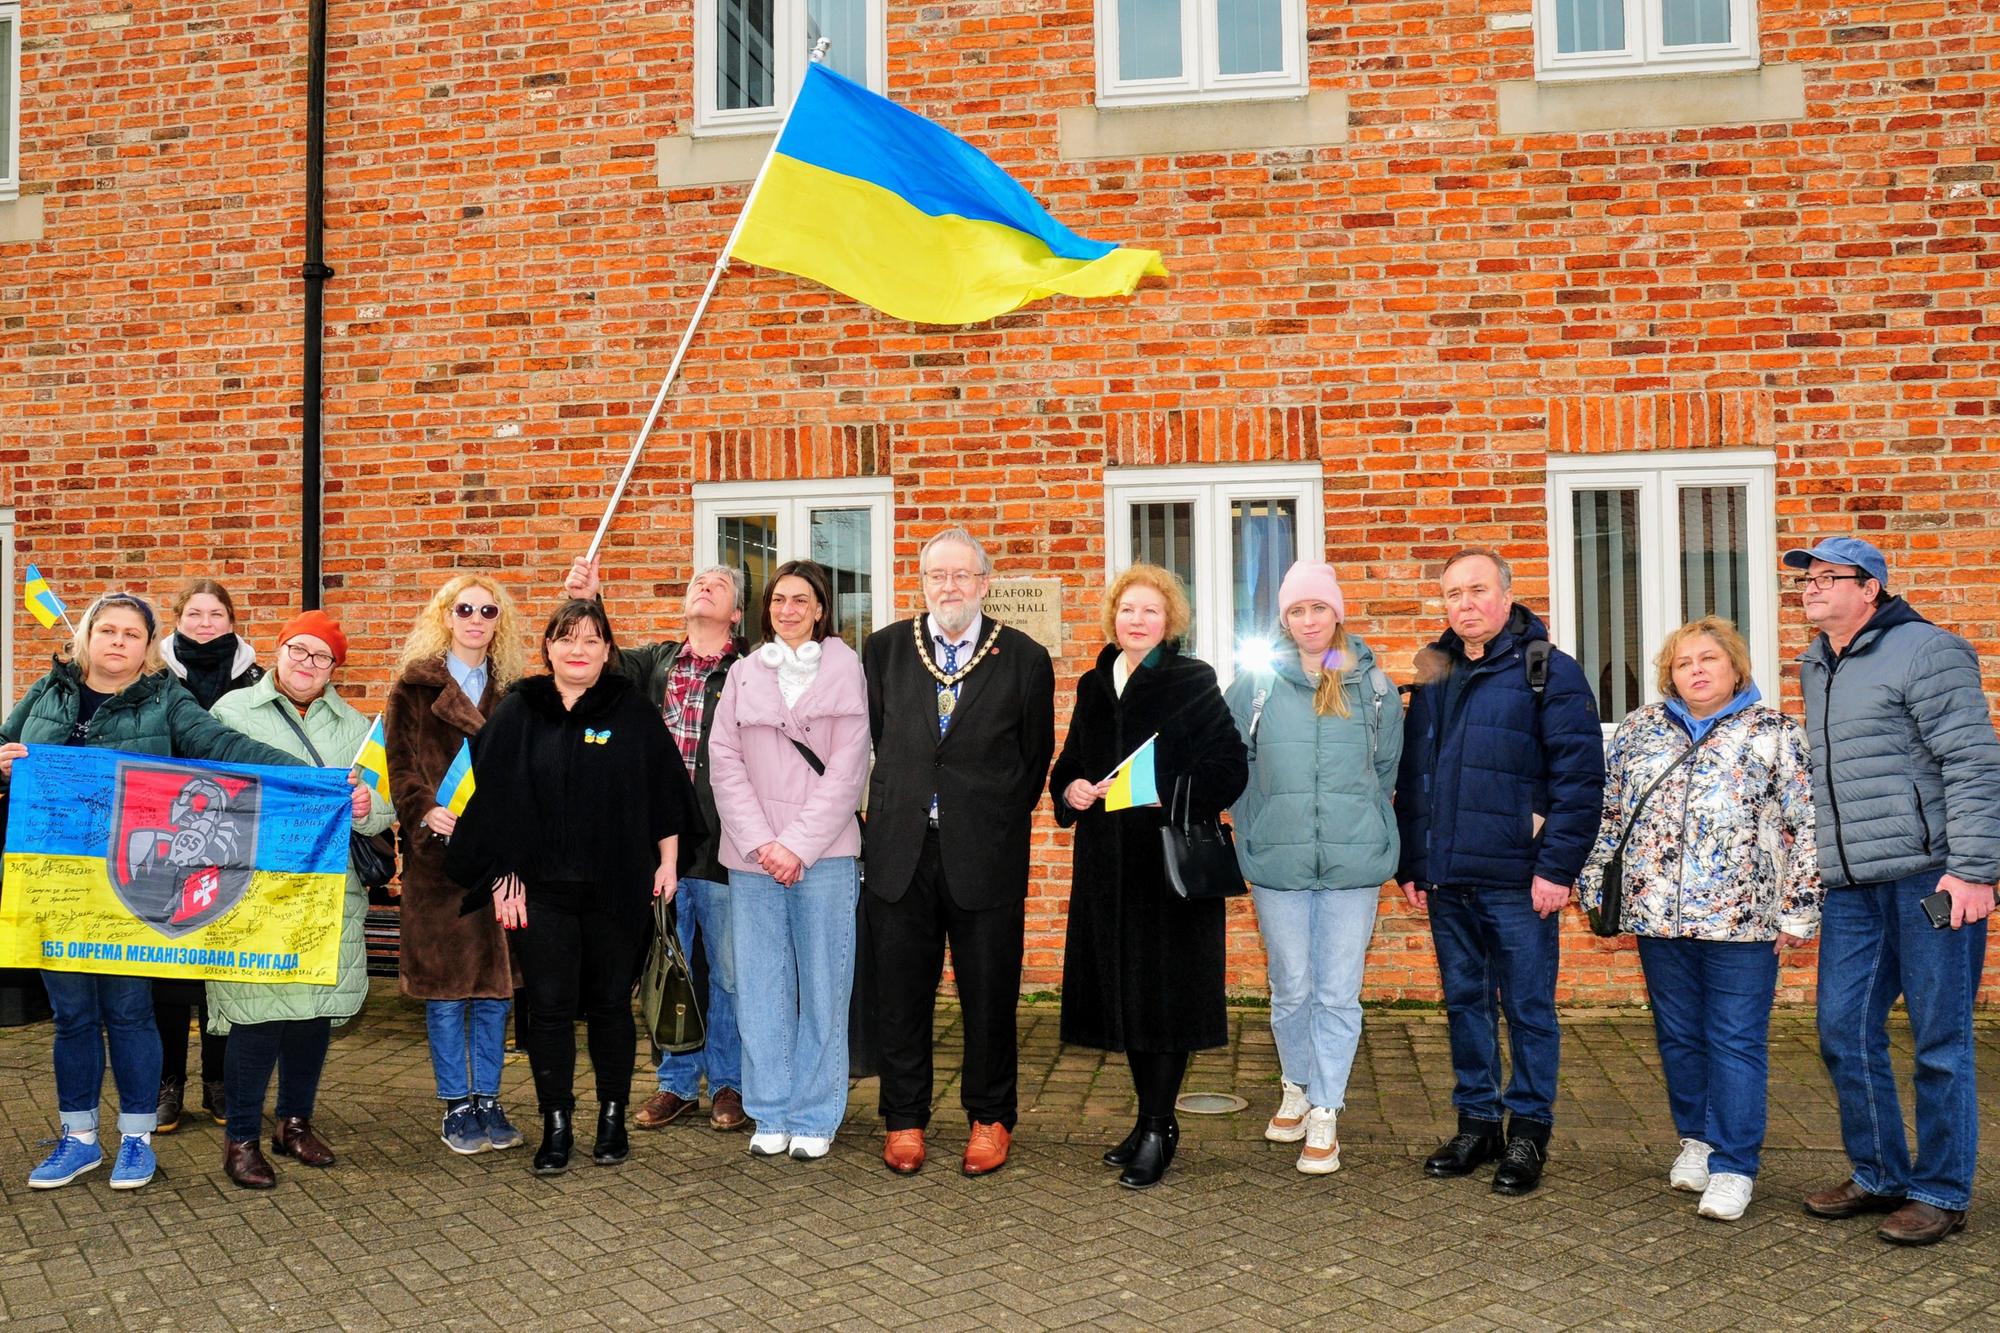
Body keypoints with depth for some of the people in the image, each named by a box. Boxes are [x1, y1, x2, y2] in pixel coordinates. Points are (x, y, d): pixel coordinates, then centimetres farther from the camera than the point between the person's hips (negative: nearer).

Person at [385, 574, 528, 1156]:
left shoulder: (513, 690, 12)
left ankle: (487, 1099, 18)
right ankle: (455, 1106, 14)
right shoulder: (416, 684, 3)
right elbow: (397, 761, -3)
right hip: (438, 852, -3)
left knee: (497, 981, 6)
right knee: (445, 984, 2)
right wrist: (424, 809, -19)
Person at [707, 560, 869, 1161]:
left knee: (823, 987, 2)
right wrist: (761, 843, -6)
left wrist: (798, 845, -10)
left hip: (822, 854, -2)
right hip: (752, 854, 3)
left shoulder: (844, 668, 2)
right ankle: (770, 1114, 17)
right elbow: (726, 763, 5)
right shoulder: (744, 673, 10)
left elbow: (848, 768, -3)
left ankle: (814, 1117, 13)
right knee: (761, 987, 6)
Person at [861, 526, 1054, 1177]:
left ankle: (990, 1119, 24)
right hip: (900, 850, 2)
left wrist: (1000, 820, 5)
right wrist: (894, 807, 10)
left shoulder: (1025, 658, 0)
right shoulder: (883, 649, 5)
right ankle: (904, 1120, 23)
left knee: (990, 995, 7)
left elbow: (1036, 757, 7)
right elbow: (871, 735, 13)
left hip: (985, 853, -1)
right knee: (900, 993, 9)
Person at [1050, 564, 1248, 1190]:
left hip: (1172, 857, -5)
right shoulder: (1093, 686, 13)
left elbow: (1229, 768, -8)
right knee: (1123, 989, 9)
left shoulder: (1193, 682, -2)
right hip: (1107, 861, 5)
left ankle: (1156, 1127, 7)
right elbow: (1068, 763, 19)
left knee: (1165, 990, -3)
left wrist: (1163, 791, -21)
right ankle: (1154, 1120, 22)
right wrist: (1070, 789, -3)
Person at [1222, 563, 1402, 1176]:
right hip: (1277, 863, 0)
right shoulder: (1256, 682, 2)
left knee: (1338, 992, 1)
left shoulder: (1373, 684, 4)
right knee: (1291, 988, 10)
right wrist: (1256, 831, 5)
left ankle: (1325, 1112, 11)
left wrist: (1360, 827, 12)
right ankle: (1297, 1087, 32)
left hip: (1354, 864, 0)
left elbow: (1387, 770, 13)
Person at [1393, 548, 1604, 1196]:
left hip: (1517, 881, -5)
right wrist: (1410, 865, 11)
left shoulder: (1547, 671, -5)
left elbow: (1580, 776, -11)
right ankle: (1476, 1122, 25)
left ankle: (1528, 1131, 17)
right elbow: (1410, 779, 16)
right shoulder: (1433, 677, 13)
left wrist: (1557, 867, -16)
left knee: (1528, 1008, 5)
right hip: (1446, 880, 6)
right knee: (1464, 1003, 13)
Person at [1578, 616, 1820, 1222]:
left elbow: (1804, 827, -1)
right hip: (1659, 915, 3)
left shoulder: (1776, 733, 1)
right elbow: (1608, 812, 12)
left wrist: (1798, 911, -5)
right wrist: (1592, 887, 8)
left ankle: (1732, 1166, 7)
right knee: (1679, 1036, 13)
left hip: (1743, 918, -3)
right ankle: (1696, 1138, 29)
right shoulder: (1640, 728, 9)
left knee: (1736, 1041, 0)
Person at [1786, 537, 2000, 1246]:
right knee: (1844, 1033, 9)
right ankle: (1880, 1176, 24)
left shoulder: (1924, 651, -7)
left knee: (1940, 1042, 3)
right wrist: (1810, 872, 21)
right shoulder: (1815, 668, 17)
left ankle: (1942, 1192, 15)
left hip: (1930, 878, -7)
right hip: (1851, 888, 8)